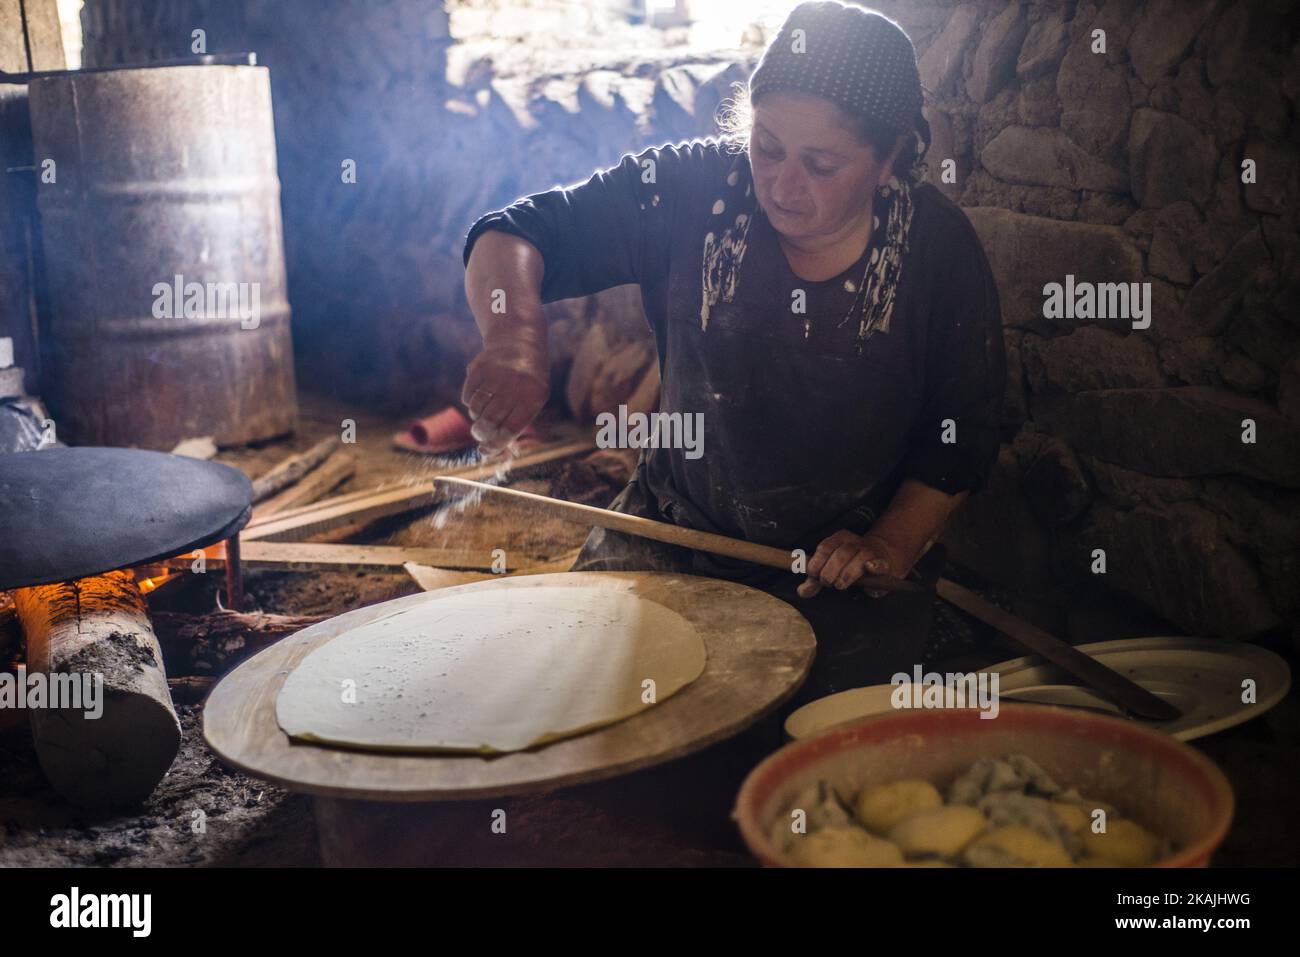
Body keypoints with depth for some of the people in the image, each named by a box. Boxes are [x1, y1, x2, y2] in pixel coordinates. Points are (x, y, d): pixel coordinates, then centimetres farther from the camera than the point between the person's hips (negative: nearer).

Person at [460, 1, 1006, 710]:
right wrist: (515, 338, -36)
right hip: (676, 528, 2)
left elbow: (964, 436, -1)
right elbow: (516, 234, -14)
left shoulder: (940, 250, -10)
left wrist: (891, 546, -14)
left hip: (844, 566, -1)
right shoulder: (691, 188, -12)